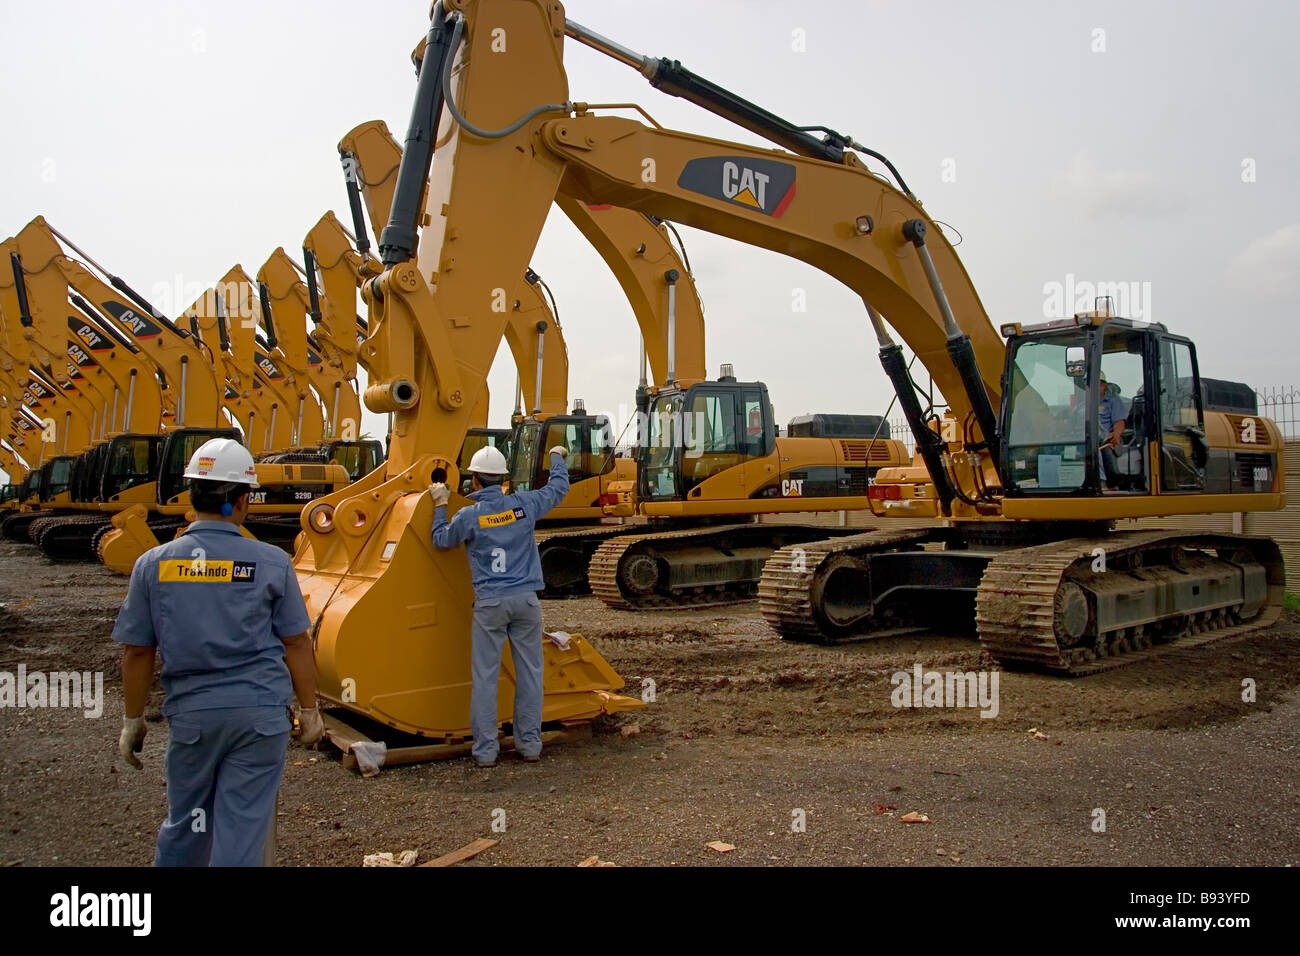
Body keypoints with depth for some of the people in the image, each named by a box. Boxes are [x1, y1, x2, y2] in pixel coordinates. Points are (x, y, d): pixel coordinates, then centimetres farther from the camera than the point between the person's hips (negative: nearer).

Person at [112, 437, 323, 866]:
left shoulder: (152, 564, -3)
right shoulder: (271, 563, -8)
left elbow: (136, 653, 2)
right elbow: (296, 645, -3)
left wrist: (133, 721, 14)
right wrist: (309, 710, 8)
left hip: (191, 714, 2)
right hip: (260, 714, -2)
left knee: (184, 822, 20)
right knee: (243, 824, 6)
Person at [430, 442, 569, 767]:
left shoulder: (468, 515, -5)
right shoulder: (523, 505, 1)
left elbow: (441, 541, 13)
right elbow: (558, 488, 18)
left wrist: (440, 505, 25)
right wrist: (557, 457, 35)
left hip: (489, 603, -2)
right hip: (525, 600, 2)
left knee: (485, 676, 5)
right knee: (529, 673, 9)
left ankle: (485, 750, 9)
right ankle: (530, 744, 15)